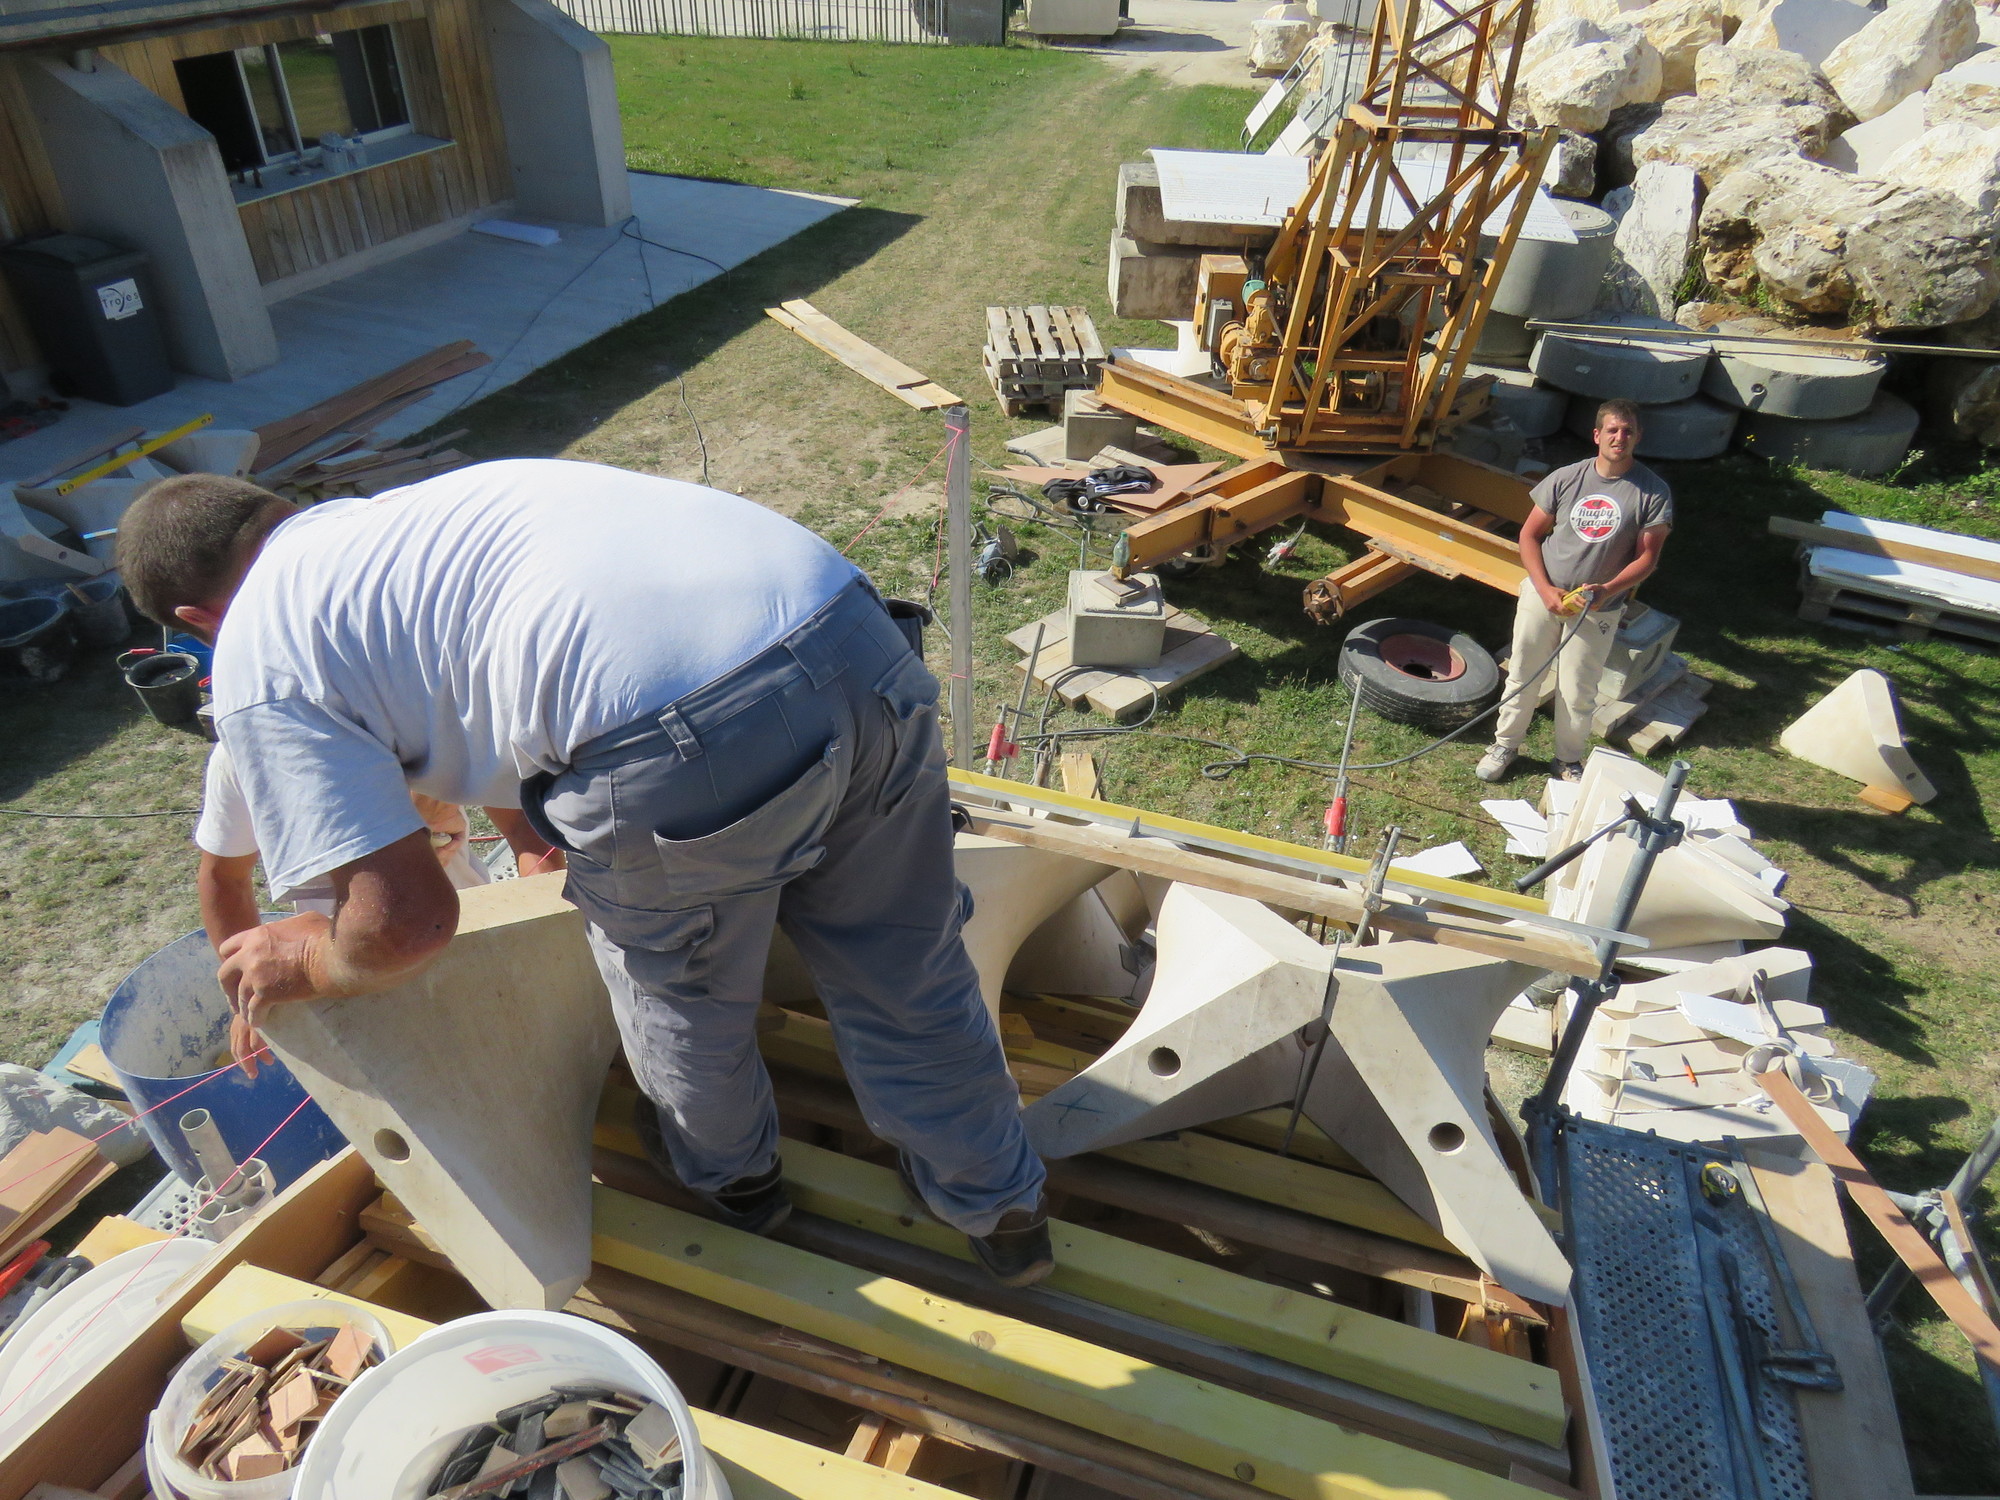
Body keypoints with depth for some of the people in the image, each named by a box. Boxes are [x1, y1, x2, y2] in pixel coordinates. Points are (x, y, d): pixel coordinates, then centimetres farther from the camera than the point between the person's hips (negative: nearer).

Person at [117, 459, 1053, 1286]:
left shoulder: (257, 670, 12)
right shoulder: (403, 516, 35)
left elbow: (406, 919, 5)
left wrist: (305, 963, 28)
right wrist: (529, 825, 67)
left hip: (693, 738, -7)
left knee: (672, 976, 28)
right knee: (908, 971, 26)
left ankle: (729, 1176, 57)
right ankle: (1002, 1211, 49)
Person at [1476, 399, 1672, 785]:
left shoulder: (1653, 492, -9)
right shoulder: (1566, 479, -5)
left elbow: (1647, 558, -7)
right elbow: (1529, 535, 0)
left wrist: (1607, 590, -24)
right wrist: (1545, 589, -11)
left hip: (1598, 610, -1)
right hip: (1542, 594, 1)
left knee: (1578, 691, 8)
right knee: (1523, 674, 12)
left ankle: (1568, 761, 29)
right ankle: (1505, 744, 31)